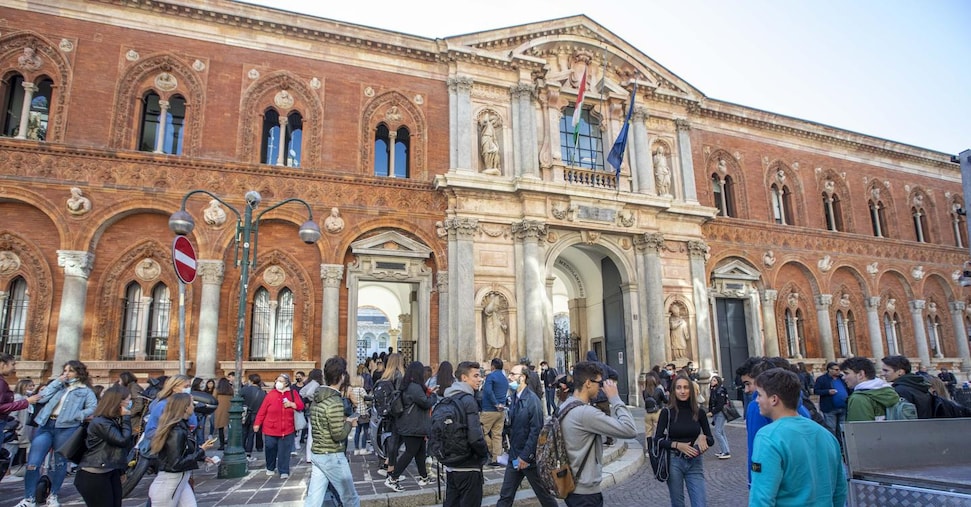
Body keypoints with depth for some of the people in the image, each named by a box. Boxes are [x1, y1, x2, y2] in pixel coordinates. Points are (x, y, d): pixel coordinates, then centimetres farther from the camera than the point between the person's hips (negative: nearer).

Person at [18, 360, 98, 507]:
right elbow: (41, 398, 2)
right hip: (46, 425, 3)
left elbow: (92, 408, -4)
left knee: (60, 463, 7)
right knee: (32, 462, -3)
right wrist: (57, 382, 0)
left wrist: (75, 416, -16)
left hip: (66, 428, -3)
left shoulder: (85, 390, 7)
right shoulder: (58, 385, 18)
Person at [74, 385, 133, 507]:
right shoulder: (100, 422, -18)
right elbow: (123, 440, -19)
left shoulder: (115, 420, 11)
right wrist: (126, 418, -15)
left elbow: (127, 445, 13)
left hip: (112, 473, 9)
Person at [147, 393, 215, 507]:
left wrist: (201, 457, 9)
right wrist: (201, 451, -18)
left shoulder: (182, 426, 3)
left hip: (182, 482, 8)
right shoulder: (176, 432, -23)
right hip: (168, 485, -8)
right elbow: (176, 464, -23)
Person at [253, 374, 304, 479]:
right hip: (270, 429, 0)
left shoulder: (293, 393, 1)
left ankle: (284, 471, 6)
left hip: (286, 430, 0)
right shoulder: (270, 394, -4)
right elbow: (262, 411, -3)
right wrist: (257, 424, -5)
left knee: (284, 452, -1)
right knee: (270, 450, 11)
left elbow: (301, 406, 0)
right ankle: (270, 468, 33)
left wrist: (291, 404, -16)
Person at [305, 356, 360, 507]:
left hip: (316, 454, 8)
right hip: (332, 457, -8)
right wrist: (349, 422, -6)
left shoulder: (317, 397, 7)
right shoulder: (335, 402, -21)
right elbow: (339, 435, -23)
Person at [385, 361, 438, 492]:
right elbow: (426, 403, -20)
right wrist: (434, 396, -3)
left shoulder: (406, 386, 10)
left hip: (413, 426, 10)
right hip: (413, 427, -10)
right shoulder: (414, 387, -22)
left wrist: (428, 393, 13)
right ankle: (392, 479, 1)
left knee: (420, 451, 16)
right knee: (410, 453, -3)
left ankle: (423, 477, 25)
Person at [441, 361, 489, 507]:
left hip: (451, 464, 8)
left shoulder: (449, 398, 8)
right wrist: (485, 454, -9)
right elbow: (475, 436, -26)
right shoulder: (468, 400, -18)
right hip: (468, 466, -8)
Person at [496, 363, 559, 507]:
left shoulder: (532, 400, -18)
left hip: (530, 458, -7)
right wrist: (513, 452, 6)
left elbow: (536, 431, -20)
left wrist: (525, 457, -17)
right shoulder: (515, 397, 5)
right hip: (514, 457, 7)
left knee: (544, 495, 11)